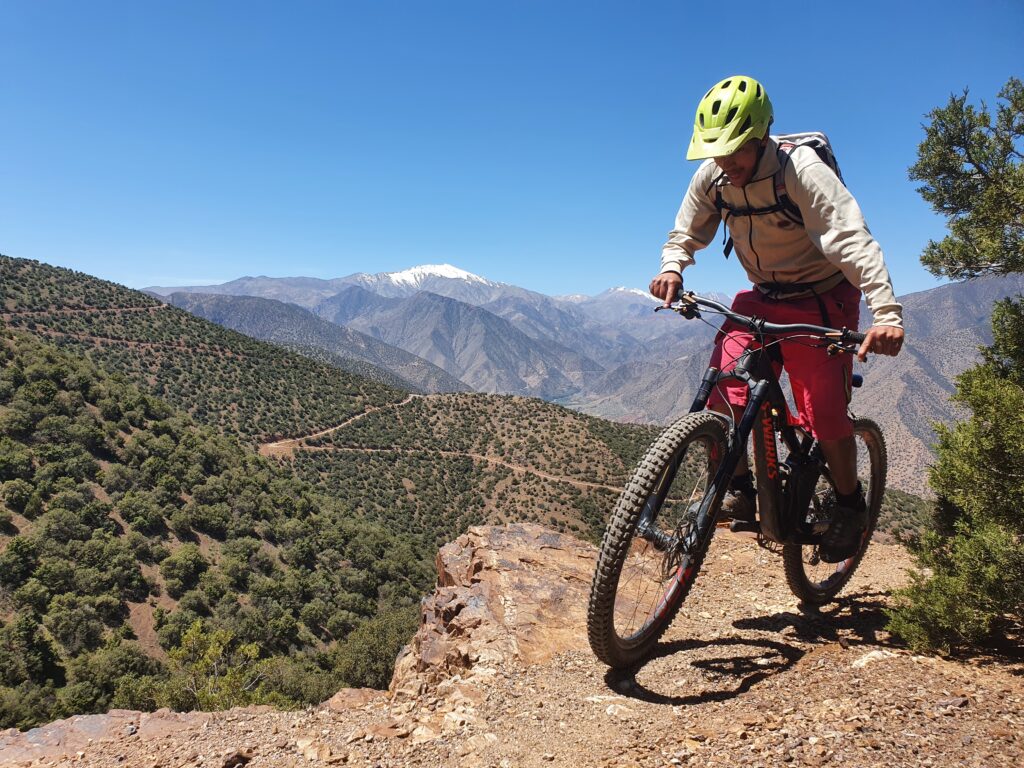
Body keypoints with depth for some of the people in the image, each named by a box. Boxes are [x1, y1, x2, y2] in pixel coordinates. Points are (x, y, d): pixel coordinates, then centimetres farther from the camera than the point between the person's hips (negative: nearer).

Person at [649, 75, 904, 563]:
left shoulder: (802, 172, -25)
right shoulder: (711, 177, -9)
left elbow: (853, 241, -33)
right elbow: (686, 234, 3)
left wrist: (886, 314, -46)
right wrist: (672, 267, -21)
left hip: (822, 301, -4)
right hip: (762, 299, 5)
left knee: (824, 410, -11)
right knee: (722, 386, -14)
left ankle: (850, 507, 15)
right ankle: (736, 489, 7)